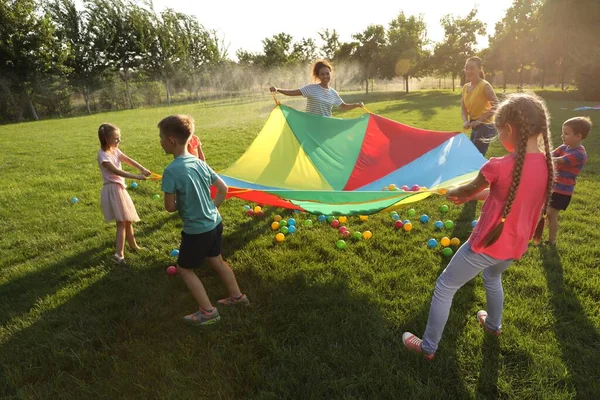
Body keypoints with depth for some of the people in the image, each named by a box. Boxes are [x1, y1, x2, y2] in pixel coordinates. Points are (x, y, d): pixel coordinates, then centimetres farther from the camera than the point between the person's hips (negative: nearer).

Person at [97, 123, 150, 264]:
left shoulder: (115, 150, 8)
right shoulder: (103, 155, -18)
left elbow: (128, 160, -3)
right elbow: (117, 171, -26)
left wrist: (142, 169, -19)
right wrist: (136, 177, -32)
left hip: (120, 188, 8)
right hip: (113, 189, -8)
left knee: (128, 219, 19)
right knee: (122, 222, -9)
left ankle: (133, 244, 35)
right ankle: (119, 254, -8)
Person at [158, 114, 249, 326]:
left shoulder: (171, 170, -22)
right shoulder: (200, 163, 0)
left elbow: (170, 207, -15)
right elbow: (223, 188, 7)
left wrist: (182, 204, 5)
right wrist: (211, 207, 13)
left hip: (196, 230, -7)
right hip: (215, 223, 7)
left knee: (185, 269, 14)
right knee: (216, 260, 26)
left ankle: (208, 311, 20)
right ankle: (237, 296, 40)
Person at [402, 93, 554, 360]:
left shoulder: (499, 167, -26)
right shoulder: (546, 165, -3)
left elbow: (469, 190, -6)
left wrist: (452, 192, 16)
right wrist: (470, 196, 16)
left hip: (487, 245, -7)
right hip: (516, 247, 7)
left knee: (444, 288, 10)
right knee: (492, 277, 38)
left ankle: (428, 347, 22)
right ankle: (494, 325, 59)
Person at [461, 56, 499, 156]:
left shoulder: (485, 86, -16)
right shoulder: (465, 87, 5)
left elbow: (496, 105, -20)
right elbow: (463, 108, 9)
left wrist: (479, 120, -24)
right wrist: (465, 121, -9)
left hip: (486, 126, -8)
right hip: (475, 127, 8)